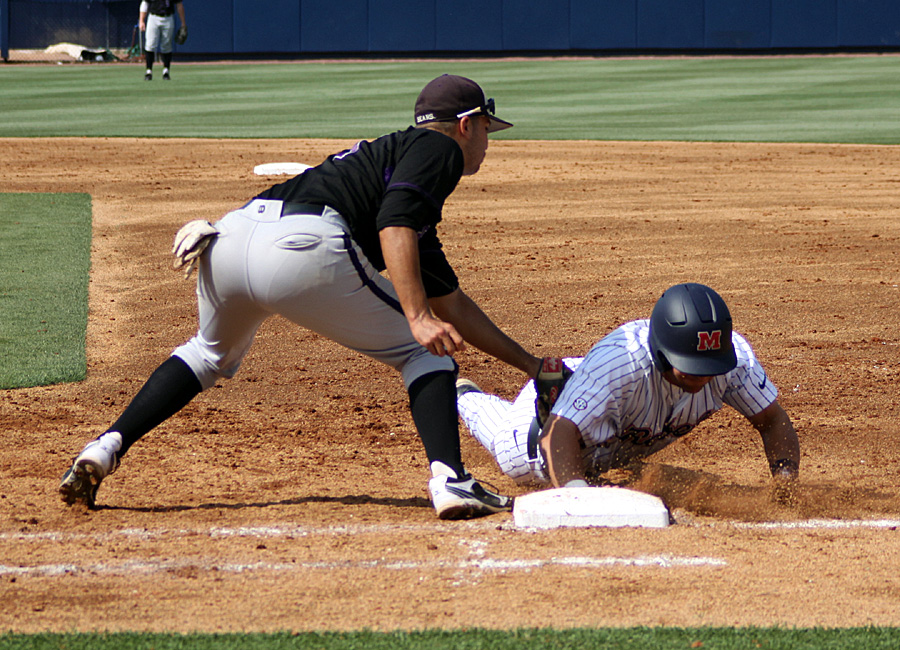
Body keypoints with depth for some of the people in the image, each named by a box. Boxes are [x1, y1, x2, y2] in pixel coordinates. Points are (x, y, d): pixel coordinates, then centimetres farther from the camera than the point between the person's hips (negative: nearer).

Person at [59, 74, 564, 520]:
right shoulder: (439, 149, 15)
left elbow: (451, 304, 45)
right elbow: (393, 226, -8)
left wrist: (531, 365, 49)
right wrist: (417, 318, -15)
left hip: (227, 238, 8)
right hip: (303, 244, -8)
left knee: (210, 355, 36)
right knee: (426, 353, 8)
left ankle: (106, 448, 21)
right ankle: (451, 482, -12)